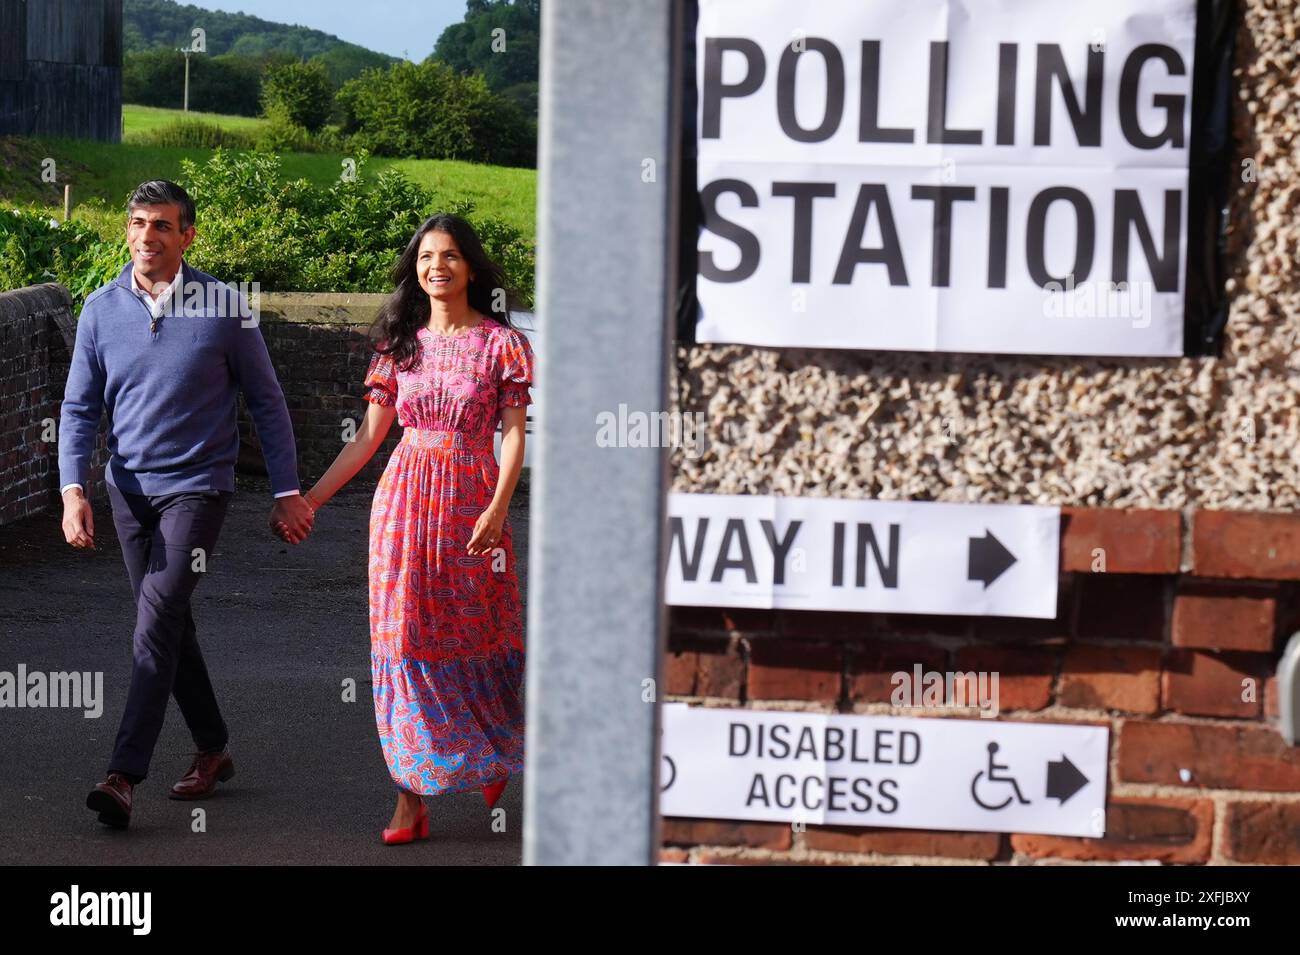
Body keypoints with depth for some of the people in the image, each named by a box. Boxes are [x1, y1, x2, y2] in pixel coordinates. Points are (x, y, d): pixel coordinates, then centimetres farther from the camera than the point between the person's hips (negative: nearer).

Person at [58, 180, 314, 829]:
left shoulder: (224, 308, -7)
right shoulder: (101, 309, 1)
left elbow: (266, 402, 0)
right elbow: (80, 407, 4)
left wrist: (287, 492, -2)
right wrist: (73, 490, -10)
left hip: (196, 487, -4)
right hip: (129, 487, 4)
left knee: (157, 620, -16)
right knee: (170, 625, 13)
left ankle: (124, 775, -20)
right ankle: (212, 749, 30)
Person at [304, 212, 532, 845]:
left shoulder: (502, 342, 0)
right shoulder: (402, 342, 9)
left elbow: (514, 435, -5)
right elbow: (368, 435, 11)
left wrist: (498, 508, -18)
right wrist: (310, 499, 7)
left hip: (470, 501, -3)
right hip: (404, 499, 3)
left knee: (474, 635, 5)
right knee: (407, 642, -1)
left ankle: (496, 756, 32)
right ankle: (411, 796, 1)